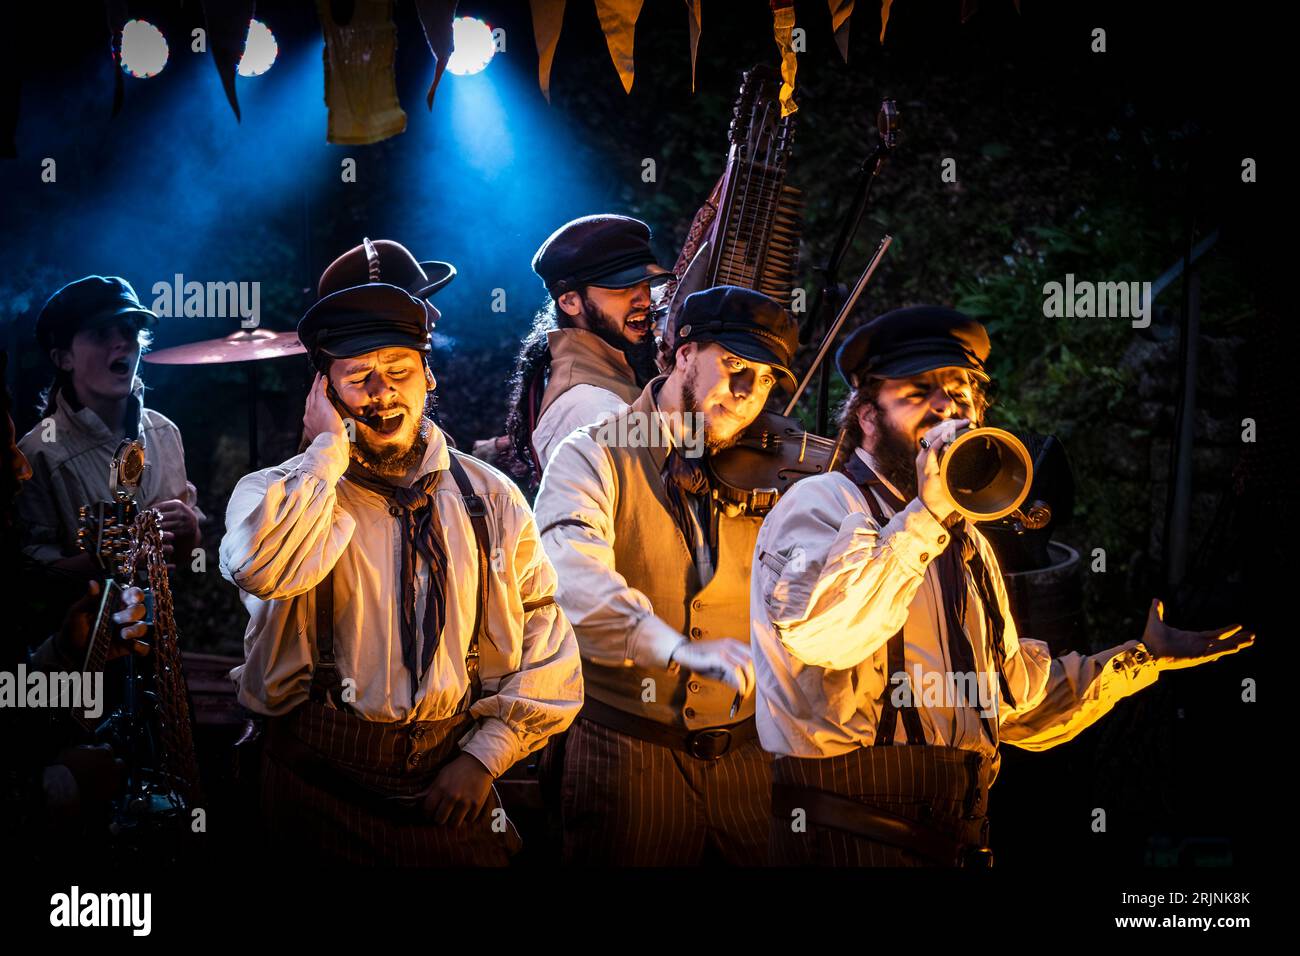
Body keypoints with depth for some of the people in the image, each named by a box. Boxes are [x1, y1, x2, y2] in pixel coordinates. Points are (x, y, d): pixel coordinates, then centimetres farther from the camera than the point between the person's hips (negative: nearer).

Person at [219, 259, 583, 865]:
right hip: (323, 782, -2)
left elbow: (548, 646, 5)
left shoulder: (489, 498, 6)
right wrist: (329, 449, -14)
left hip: (452, 782, 2)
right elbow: (262, 568, -25)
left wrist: (485, 753, -5)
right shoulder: (276, 493, -1)